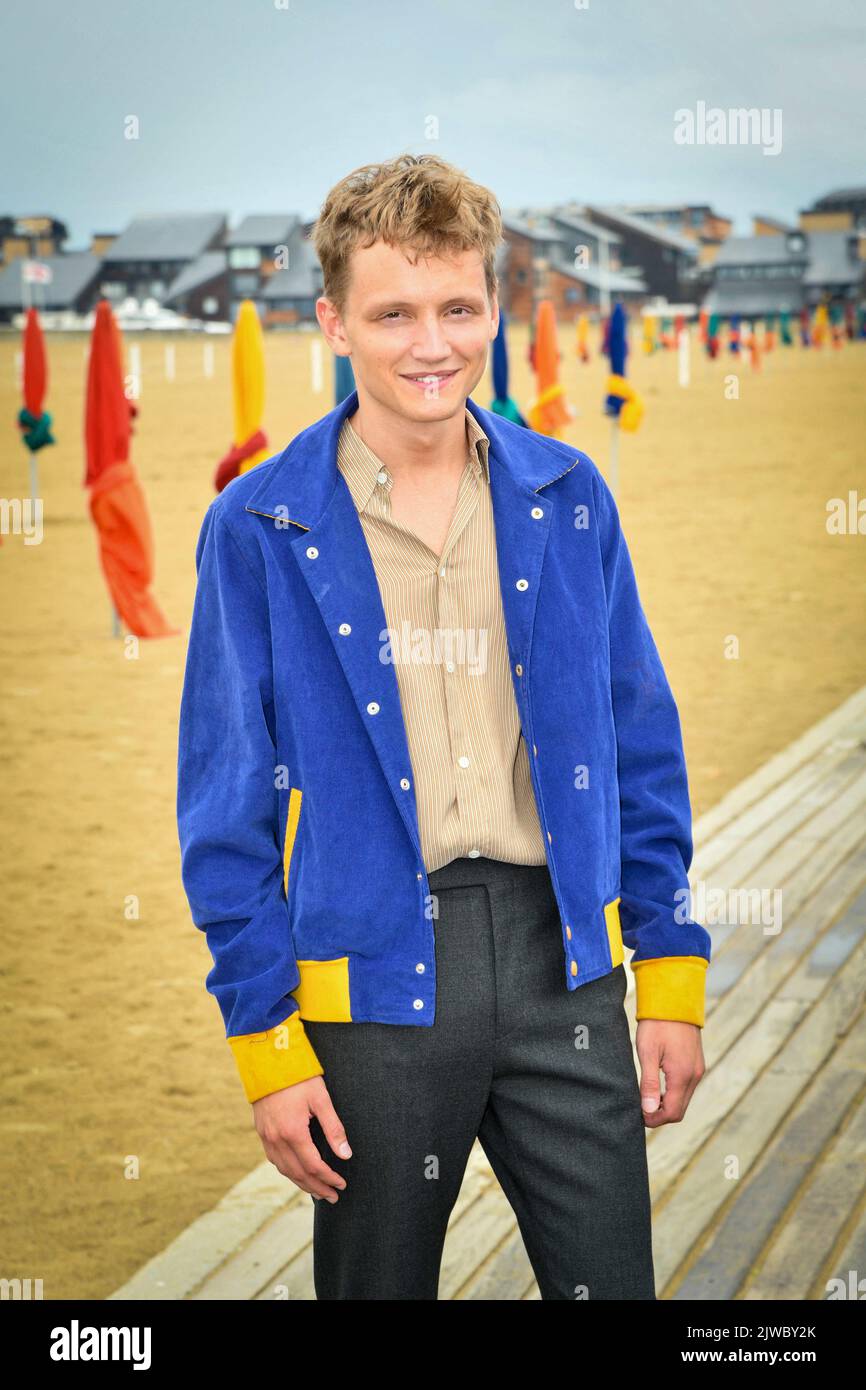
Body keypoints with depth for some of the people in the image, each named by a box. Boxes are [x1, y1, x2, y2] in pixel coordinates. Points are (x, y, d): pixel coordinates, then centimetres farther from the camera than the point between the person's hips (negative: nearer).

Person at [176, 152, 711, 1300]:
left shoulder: (568, 498, 5)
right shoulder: (260, 529, -3)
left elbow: (642, 751, 10)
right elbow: (228, 807, -1)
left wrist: (670, 975, 5)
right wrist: (267, 1042, -5)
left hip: (560, 959, 2)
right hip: (373, 978, -2)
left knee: (611, 1283, 8)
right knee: (375, 1285, 13)